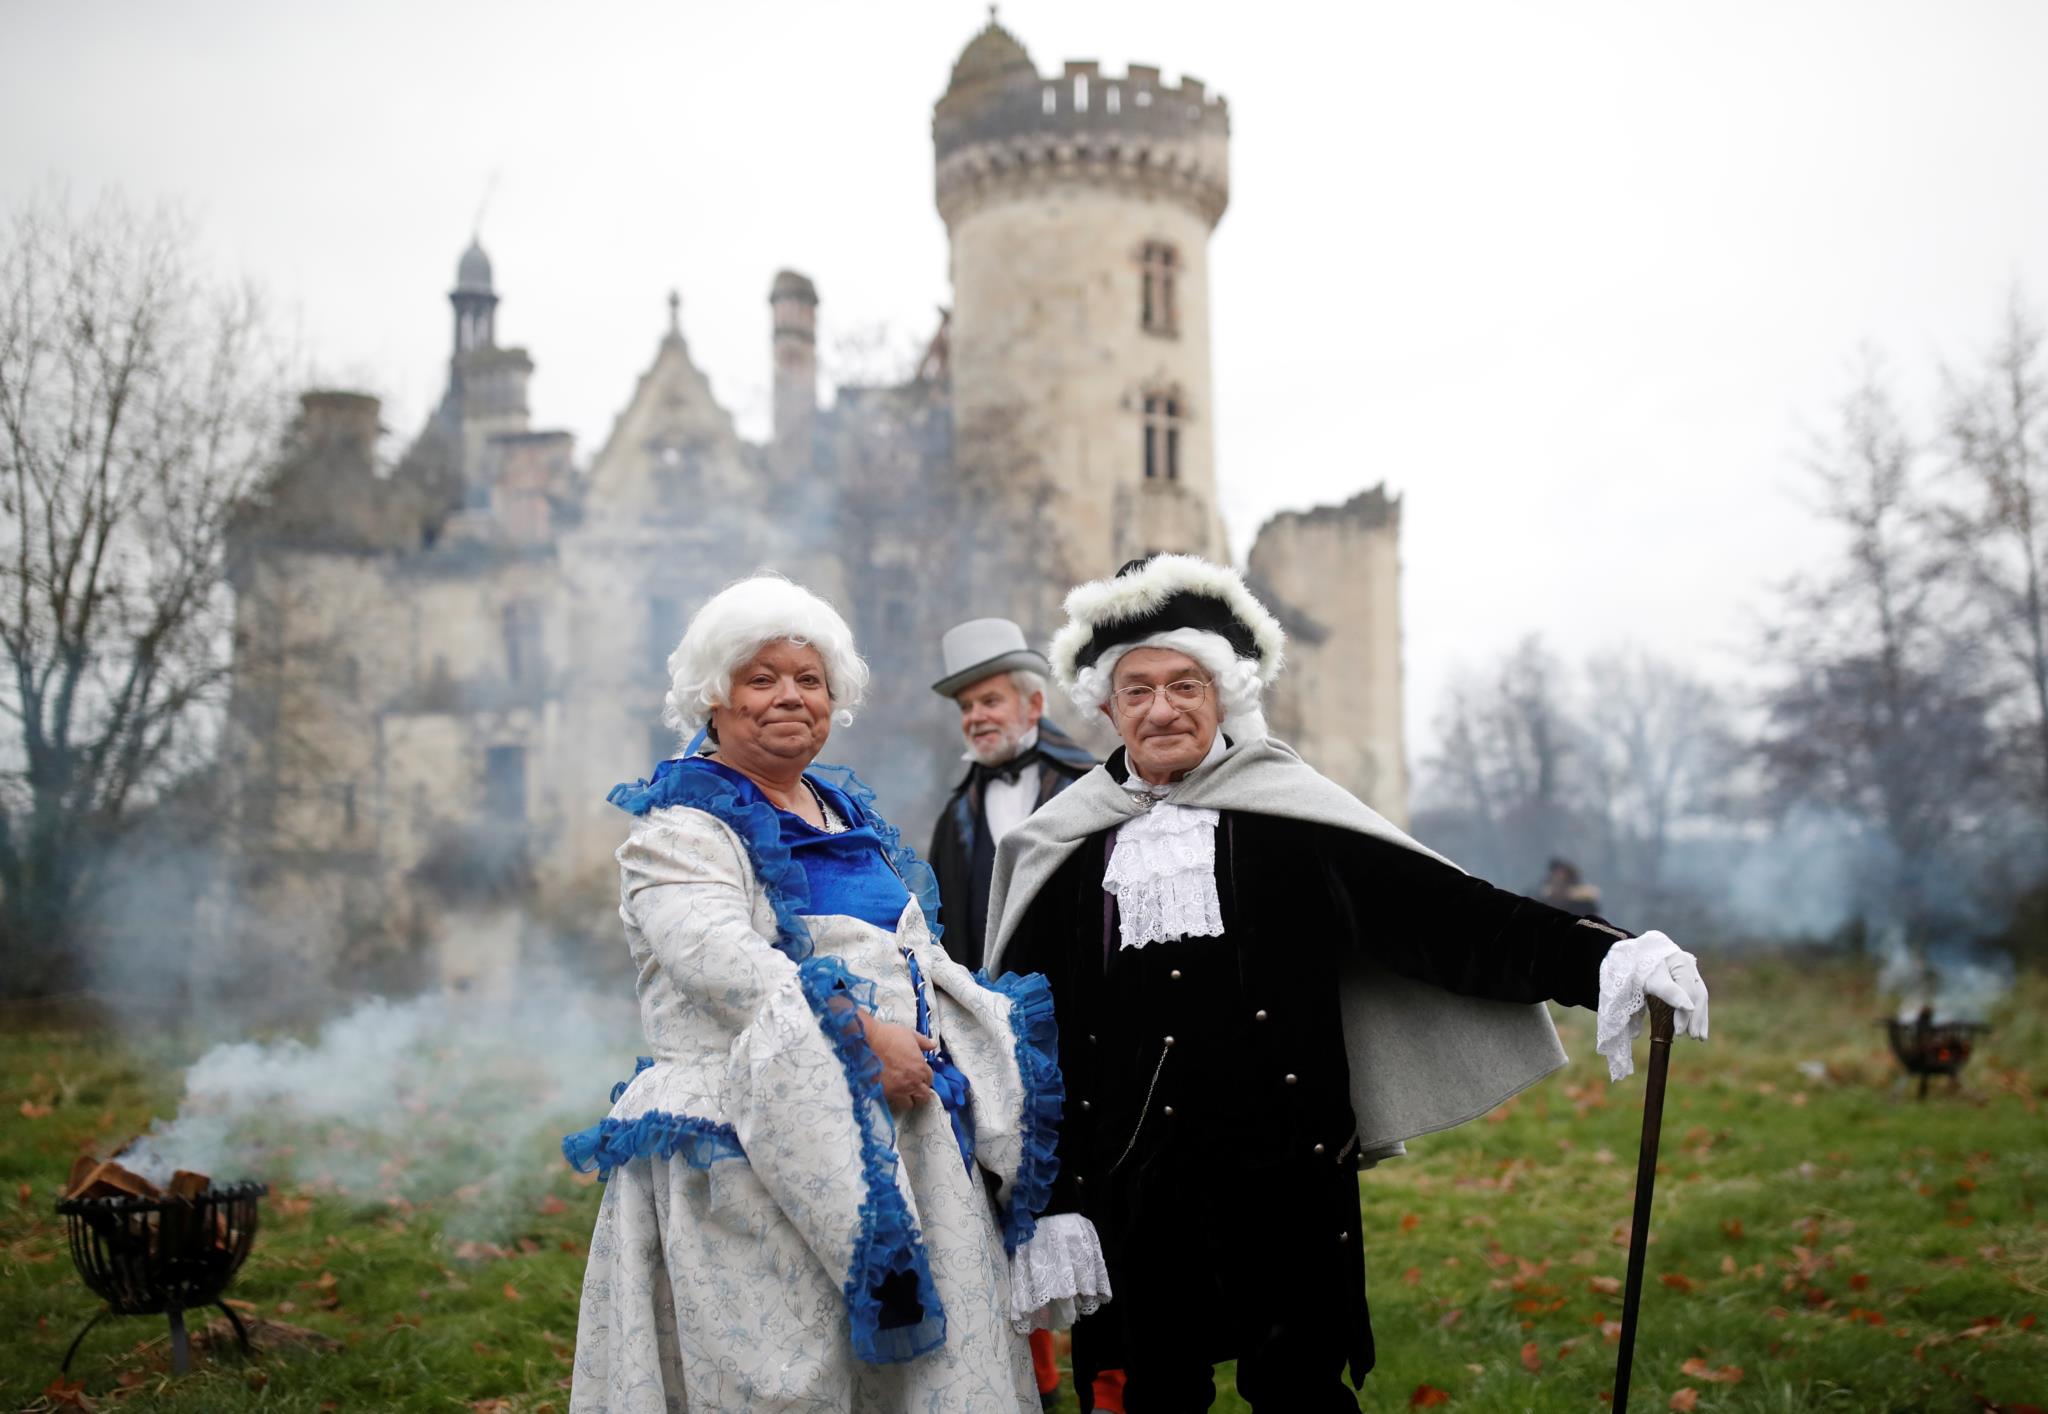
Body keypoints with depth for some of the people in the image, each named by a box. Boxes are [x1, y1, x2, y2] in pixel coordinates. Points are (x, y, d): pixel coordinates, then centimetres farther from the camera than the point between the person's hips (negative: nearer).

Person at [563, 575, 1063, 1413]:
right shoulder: (678, 825, -5)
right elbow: (716, 955, -21)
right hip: (757, 1138, -7)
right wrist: (859, 1035, -26)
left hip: (903, 1119, 7)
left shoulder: (850, 814, 18)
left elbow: (916, 956, 23)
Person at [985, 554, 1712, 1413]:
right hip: (1132, 1182, 2)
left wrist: (1600, 958, -16)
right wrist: (1048, 1200, 4)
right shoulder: (1065, 848, 5)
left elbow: (1439, 906, -6)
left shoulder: (1287, 813, -1)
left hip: (1282, 1171, -2)